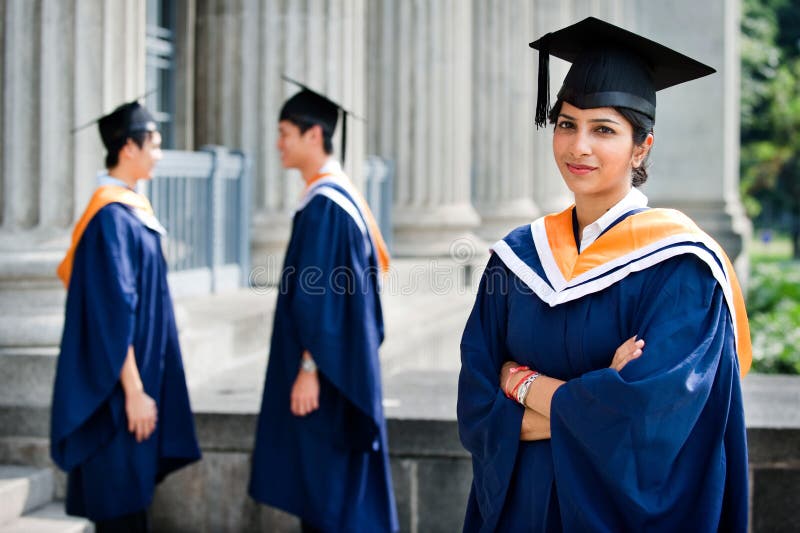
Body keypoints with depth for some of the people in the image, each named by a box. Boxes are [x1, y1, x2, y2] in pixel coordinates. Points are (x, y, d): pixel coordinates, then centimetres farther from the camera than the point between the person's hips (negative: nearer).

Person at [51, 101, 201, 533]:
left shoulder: (128, 208, 11)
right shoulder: (112, 216, -18)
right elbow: (114, 313, -22)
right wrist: (134, 391, -22)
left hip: (136, 376, 10)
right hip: (116, 387, -10)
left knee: (129, 494, 15)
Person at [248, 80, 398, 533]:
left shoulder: (324, 203, -18)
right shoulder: (339, 194, 13)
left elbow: (323, 293, -22)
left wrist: (309, 368, -22)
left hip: (327, 373, -10)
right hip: (340, 365, 10)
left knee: (330, 486, -4)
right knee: (320, 488, 14)